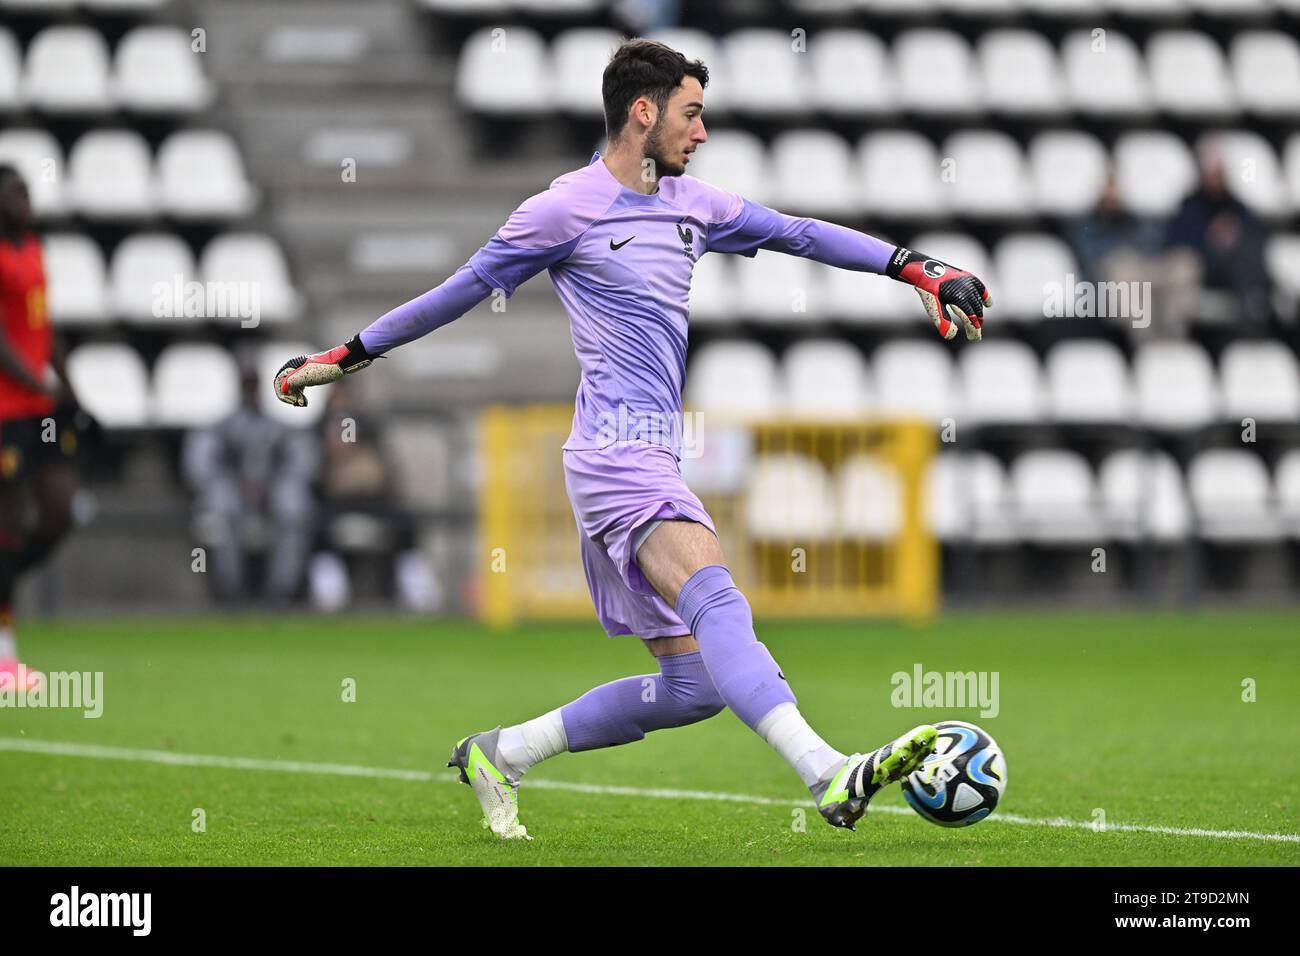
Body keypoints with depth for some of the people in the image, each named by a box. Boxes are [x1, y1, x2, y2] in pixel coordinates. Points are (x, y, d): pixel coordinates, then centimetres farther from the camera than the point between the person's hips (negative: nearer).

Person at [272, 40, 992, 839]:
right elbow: (461, 291, 8)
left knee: (694, 681, 4)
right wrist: (344, 357, 13)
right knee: (719, 601, -28)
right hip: (617, 451, -9)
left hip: (656, 464, 9)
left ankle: (501, 754, 16)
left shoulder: (692, 204, 19)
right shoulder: (567, 209, -1)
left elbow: (798, 233, 22)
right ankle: (831, 777, -45)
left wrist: (917, 268, 13)